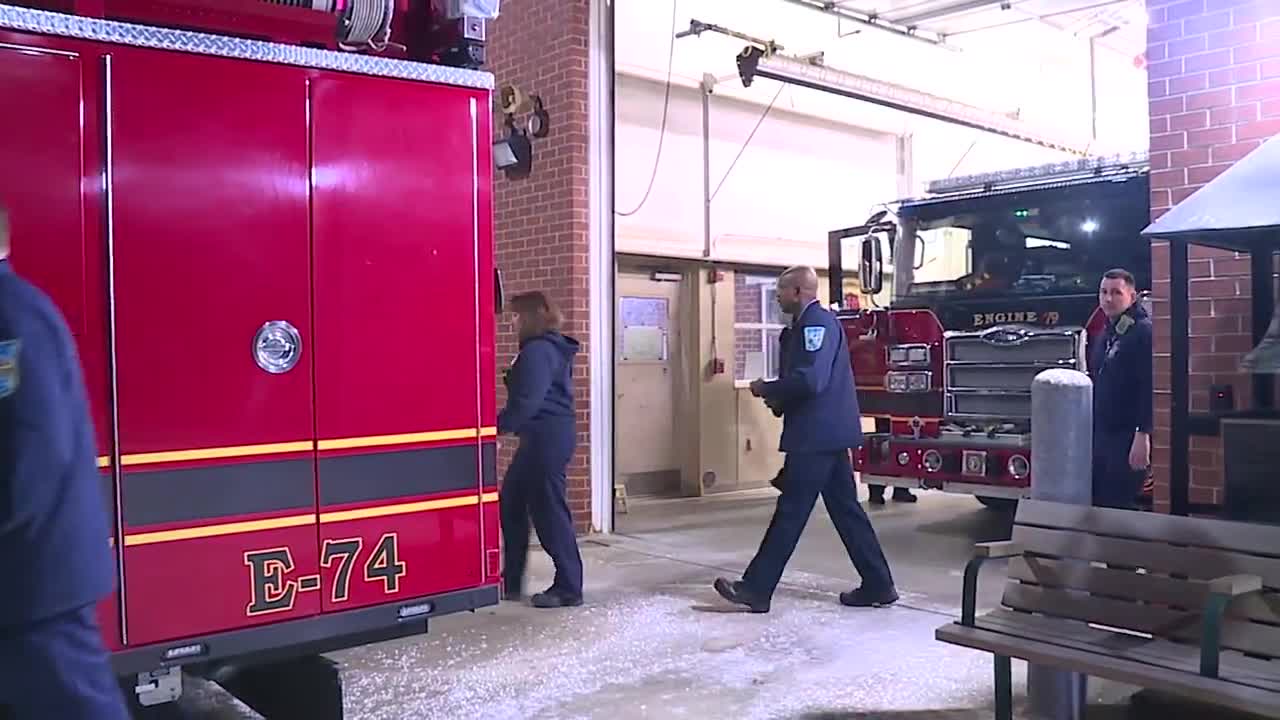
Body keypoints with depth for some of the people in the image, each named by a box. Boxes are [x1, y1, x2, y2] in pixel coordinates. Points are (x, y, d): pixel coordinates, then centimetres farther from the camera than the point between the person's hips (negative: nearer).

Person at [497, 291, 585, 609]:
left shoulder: (538, 351, -15)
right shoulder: (549, 348, 18)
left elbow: (527, 402, -22)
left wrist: (497, 427, -14)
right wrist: (507, 425, 18)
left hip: (546, 437, -11)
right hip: (544, 436, 11)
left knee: (549, 511, -5)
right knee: (511, 503, 15)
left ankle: (568, 588, 2)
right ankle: (510, 582, 22)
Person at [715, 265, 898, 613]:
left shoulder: (816, 322, -14)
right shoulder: (814, 323, 18)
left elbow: (810, 380, -25)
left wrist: (766, 388, -12)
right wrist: (778, 398, 9)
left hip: (815, 436, -10)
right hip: (828, 434, 10)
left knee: (791, 513, -4)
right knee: (846, 510, 12)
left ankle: (756, 589, 2)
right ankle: (878, 585, 16)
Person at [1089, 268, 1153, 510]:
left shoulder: (1144, 332, -11)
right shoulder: (1106, 335, 16)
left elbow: (1150, 388, -19)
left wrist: (1143, 435, -24)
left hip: (1127, 437, -9)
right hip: (1100, 435, 9)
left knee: (1119, 506, -7)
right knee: (1098, 503, 11)